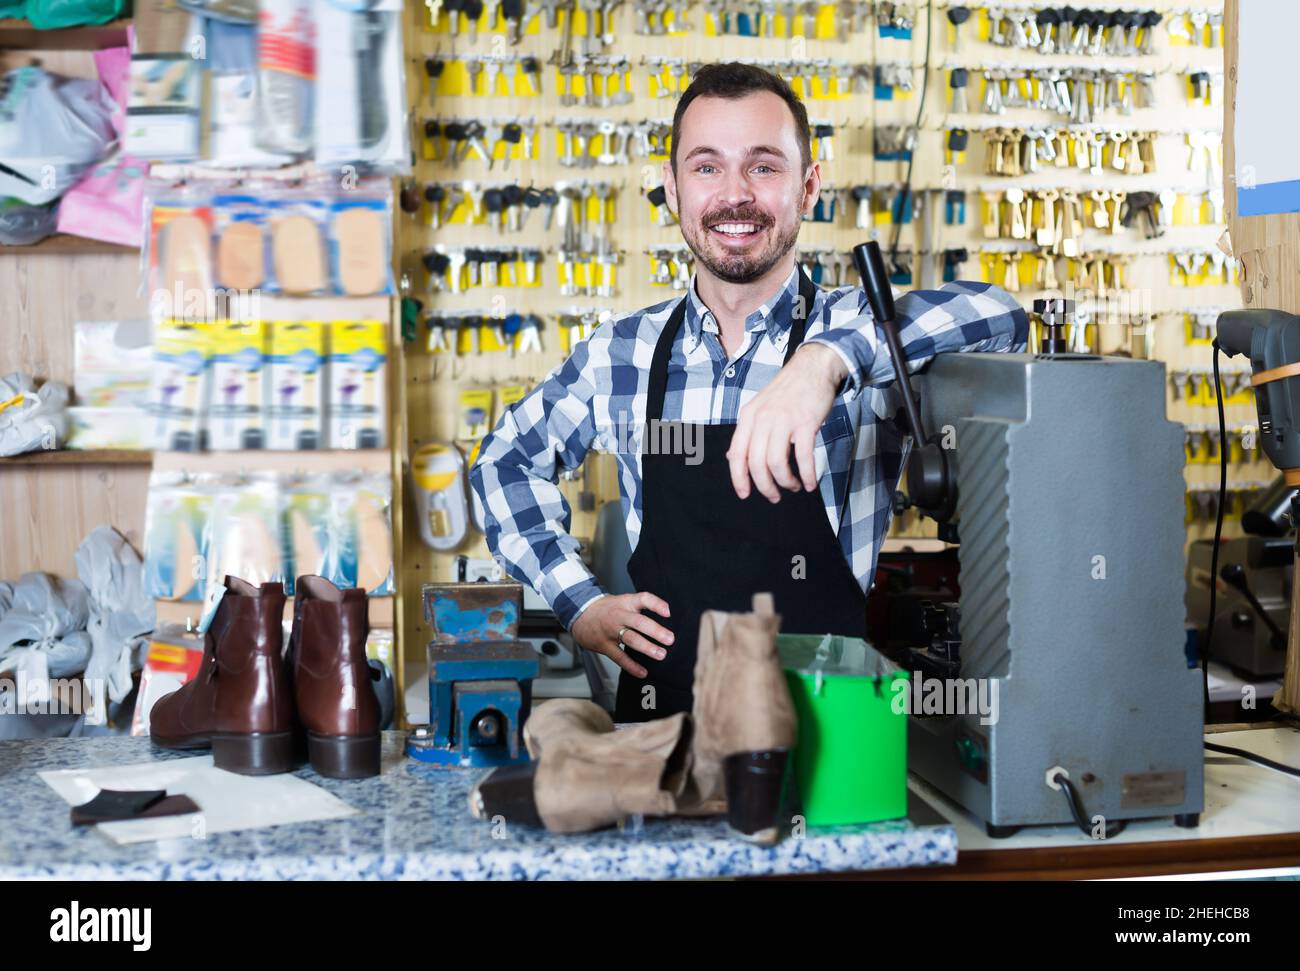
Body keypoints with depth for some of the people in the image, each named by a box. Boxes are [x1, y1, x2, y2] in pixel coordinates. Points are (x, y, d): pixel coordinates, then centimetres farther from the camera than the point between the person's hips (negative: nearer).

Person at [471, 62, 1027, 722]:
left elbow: (992, 315, -22)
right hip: (658, 720, 3)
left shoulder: (862, 334, -2)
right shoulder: (621, 352, 7)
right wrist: (580, 603, 10)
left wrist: (827, 359, -37)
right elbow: (507, 459, 21)